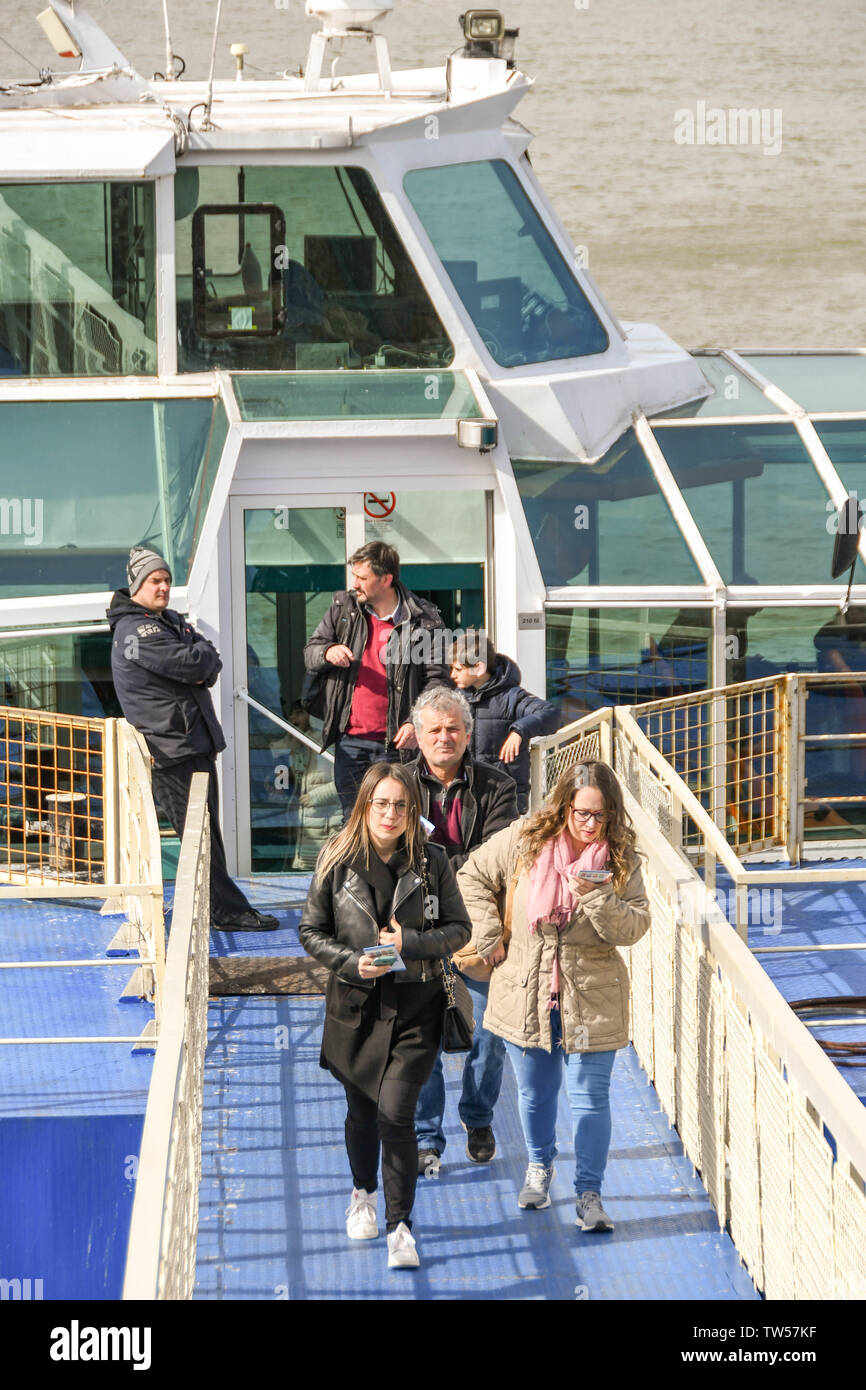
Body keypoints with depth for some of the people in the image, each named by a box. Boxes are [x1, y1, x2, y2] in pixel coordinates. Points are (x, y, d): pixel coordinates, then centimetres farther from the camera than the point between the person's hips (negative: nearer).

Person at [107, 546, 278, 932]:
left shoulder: (168, 620, 19)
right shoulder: (137, 631, -13)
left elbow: (210, 661, 13)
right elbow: (193, 664, -21)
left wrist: (201, 664, -9)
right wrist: (200, 653, 1)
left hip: (194, 743, 10)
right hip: (172, 749, -10)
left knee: (204, 830, 12)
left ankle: (220, 909, 17)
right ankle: (227, 911, -8)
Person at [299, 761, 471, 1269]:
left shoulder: (433, 863, -5)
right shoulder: (338, 860, -5)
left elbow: (459, 929, 1)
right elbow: (312, 930, 2)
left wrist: (410, 943, -16)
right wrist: (352, 961, -15)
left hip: (414, 1004, -1)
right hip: (354, 1004, 2)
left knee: (396, 1113, -11)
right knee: (362, 1111, 15)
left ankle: (401, 1226, -2)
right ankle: (363, 1194, 43)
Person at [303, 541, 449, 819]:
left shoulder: (424, 619, -3)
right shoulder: (343, 607, 9)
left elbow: (436, 679, -2)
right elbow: (309, 654, 14)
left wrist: (416, 723, -14)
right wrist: (327, 653, -10)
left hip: (395, 743, -4)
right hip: (350, 740, 4)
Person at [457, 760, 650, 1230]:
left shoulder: (621, 859, -8)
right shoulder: (524, 842, -6)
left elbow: (634, 926, -12)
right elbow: (473, 877, 7)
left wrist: (596, 899, -29)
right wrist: (489, 938, 0)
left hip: (591, 998, -2)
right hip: (526, 993, 2)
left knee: (589, 1095, -4)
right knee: (535, 1090, 18)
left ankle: (589, 1194, 3)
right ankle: (539, 1167, 42)